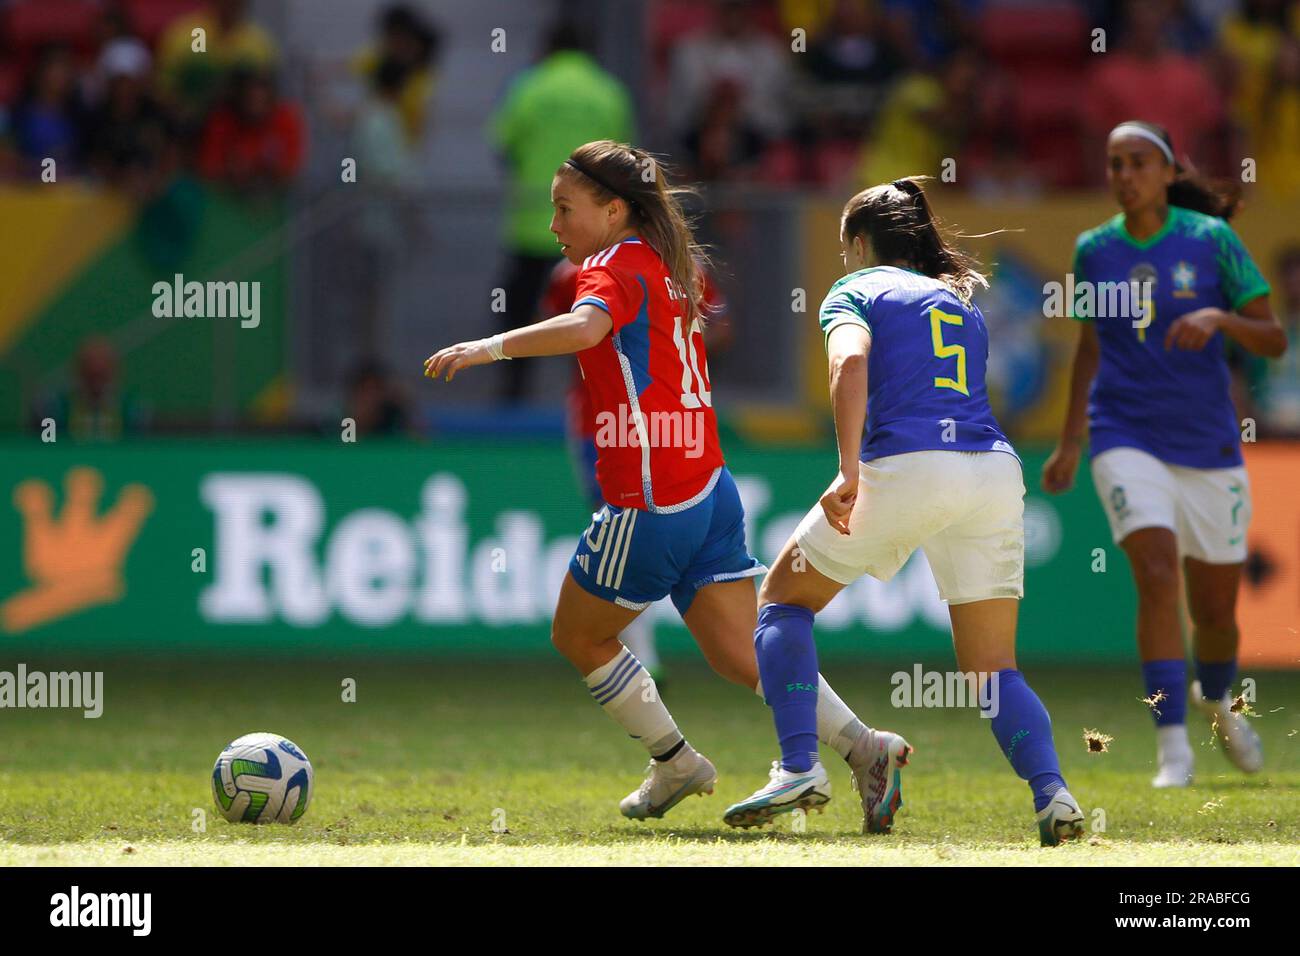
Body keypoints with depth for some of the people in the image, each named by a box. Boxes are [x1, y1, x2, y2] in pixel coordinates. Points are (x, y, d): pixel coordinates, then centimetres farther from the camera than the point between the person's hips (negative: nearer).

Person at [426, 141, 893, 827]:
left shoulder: (613, 267, -10)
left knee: (578, 638, 13)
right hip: (709, 490, 9)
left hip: (650, 502, -9)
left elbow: (585, 327, -32)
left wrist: (491, 347, -35)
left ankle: (675, 763, 19)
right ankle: (862, 748, -10)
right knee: (741, 657, 4)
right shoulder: (665, 268, 17)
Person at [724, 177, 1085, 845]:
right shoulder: (962, 303, 28)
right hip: (995, 467, 4)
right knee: (992, 669, 10)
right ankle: (1051, 792, -15)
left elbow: (851, 364, -10)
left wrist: (850, 474, -20)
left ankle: (799, 767, 2)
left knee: (783, 597, 17)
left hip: (905, 465, -4)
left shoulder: (857, 289, 12)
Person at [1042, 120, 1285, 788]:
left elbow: (1274, 341, -4)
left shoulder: (1212, 239, -4)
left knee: (1216, 611, 7)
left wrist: (1221, 318, -23)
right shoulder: (1094, 250, 3)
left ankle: (1215, 699, 42)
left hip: (1208, 445, 0)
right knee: (1157, 575, -22)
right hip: (1126, 440, 0)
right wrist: (1069, 444, 16)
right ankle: (1172, 749, -21)